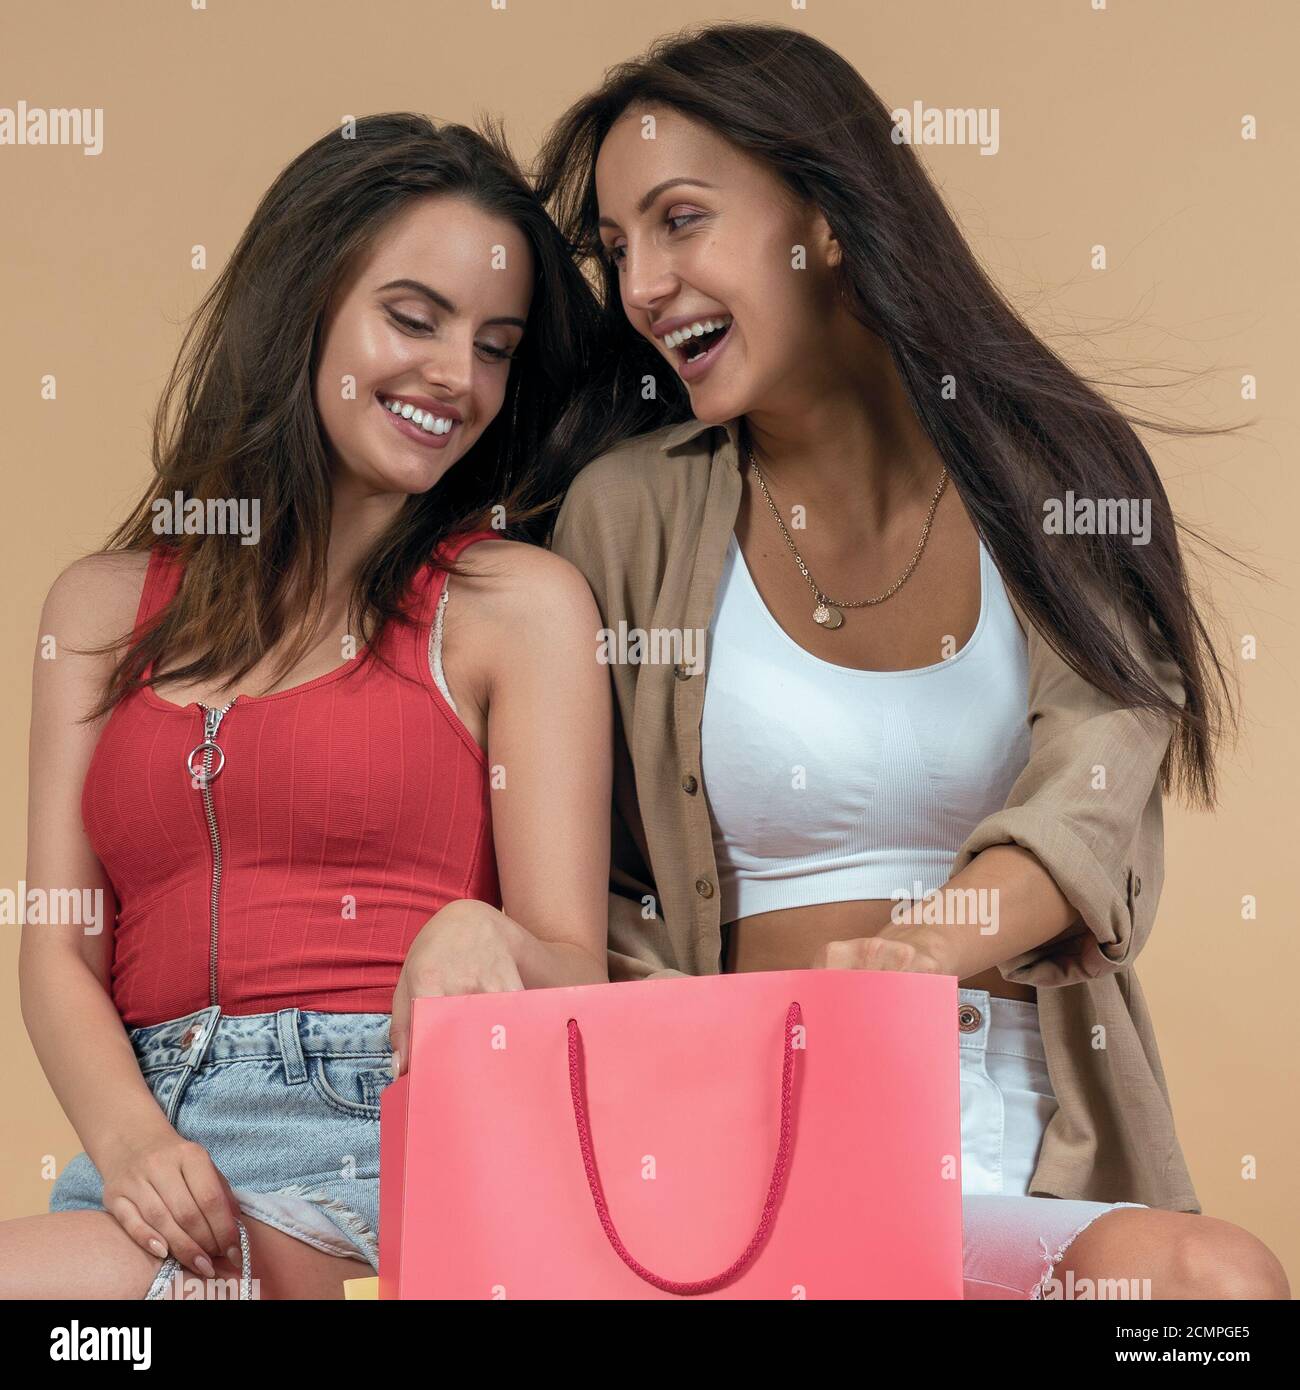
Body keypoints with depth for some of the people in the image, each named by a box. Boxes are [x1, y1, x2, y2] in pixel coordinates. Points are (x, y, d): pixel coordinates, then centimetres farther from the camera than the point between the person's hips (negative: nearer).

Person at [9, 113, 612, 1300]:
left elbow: (575, 974, 2)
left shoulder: (518, 600, 7)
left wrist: (476, 939, -22)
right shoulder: (104, 604, 16)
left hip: (392, 1127, -4)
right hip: (154, 1129, 4)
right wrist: (129, 1137, -11)